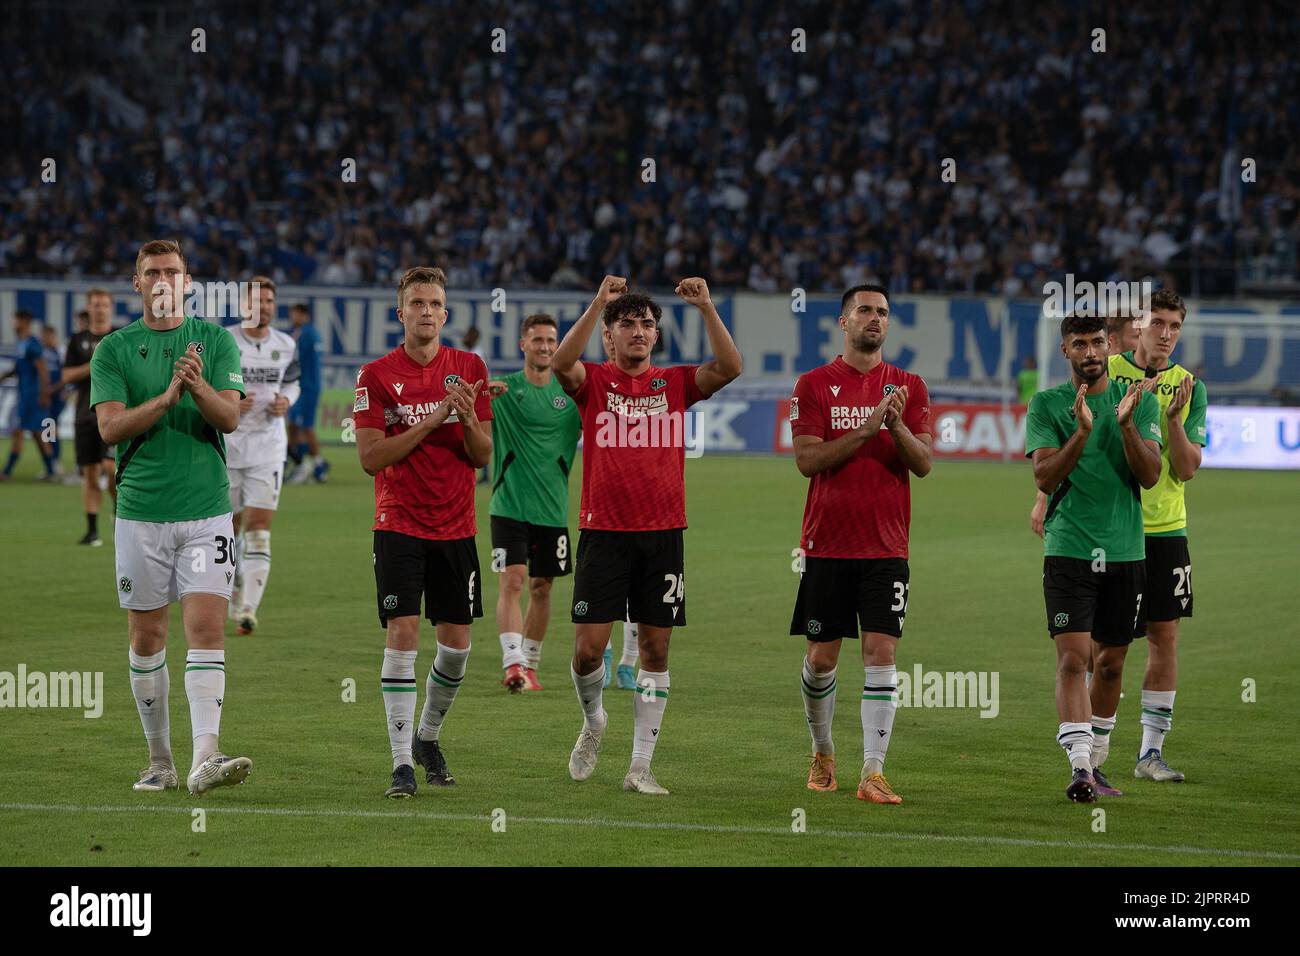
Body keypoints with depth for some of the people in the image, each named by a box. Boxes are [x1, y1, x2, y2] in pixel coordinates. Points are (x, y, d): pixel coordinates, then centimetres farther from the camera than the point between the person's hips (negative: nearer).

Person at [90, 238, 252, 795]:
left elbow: (229, 418, -4)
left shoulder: (216, 341, 6)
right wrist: (166, 398, -20)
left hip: (206, 509, -1)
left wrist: (199, 387, -24)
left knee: (206, 628, -12)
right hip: (141, 512, 1)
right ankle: (159, 759, 17)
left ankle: (205, 757, -21)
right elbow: (110, 426, -7)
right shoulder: (113, 350, 4)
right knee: (147, 636, 6)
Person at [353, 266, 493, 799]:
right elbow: (370, 457, -10)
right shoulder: (376, 376, -3)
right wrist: (431, 421, -16)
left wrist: (470, 421, -16)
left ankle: (428, 737, 29)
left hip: (456, 527, 3)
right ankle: (402, 762, -11)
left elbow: (482, 456, 5)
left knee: (456, 641, 5)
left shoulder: (469, 369, 5)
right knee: (402, 635, -13)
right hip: (400, 525, -3)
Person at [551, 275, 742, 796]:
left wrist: (707, 308, -16)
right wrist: (598, 302, -26)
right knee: (588, 646, -7)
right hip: (604, 532, -2)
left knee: (655, 649, 2)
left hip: (663, 533, 2)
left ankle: (640, 766, 8)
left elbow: (729, 367, -7)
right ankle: (593, 721, 24)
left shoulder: (675, 382, 9)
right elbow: (561, 363, -19)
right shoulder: (594, 381, 3)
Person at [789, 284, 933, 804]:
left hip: (886, 547, 0)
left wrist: (896, 424, -17)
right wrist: (867, 429, -17)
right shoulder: (814, 384, 2)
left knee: (881, 653, -9)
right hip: (827, 544, 0)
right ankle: (823, 753, 28)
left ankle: (873, 773, -11)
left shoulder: (909, 386, 7)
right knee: (821, 658, 6)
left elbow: (923, 463, 1)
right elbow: (807, 460, -8)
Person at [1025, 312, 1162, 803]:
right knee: (1073, 657, -14)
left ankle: (1095, 752, 26)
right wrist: (1081, 433, -24)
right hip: (1068, 549, -2)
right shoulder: (1046, 405, 1)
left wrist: (1127, 425, -20)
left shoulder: (1140, 401, 5)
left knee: (1110, 662, 10)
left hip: (1124, 550, 2)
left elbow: (1150, 475, -4)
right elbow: (1045, 478, -9)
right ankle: (1080, 766, -20)